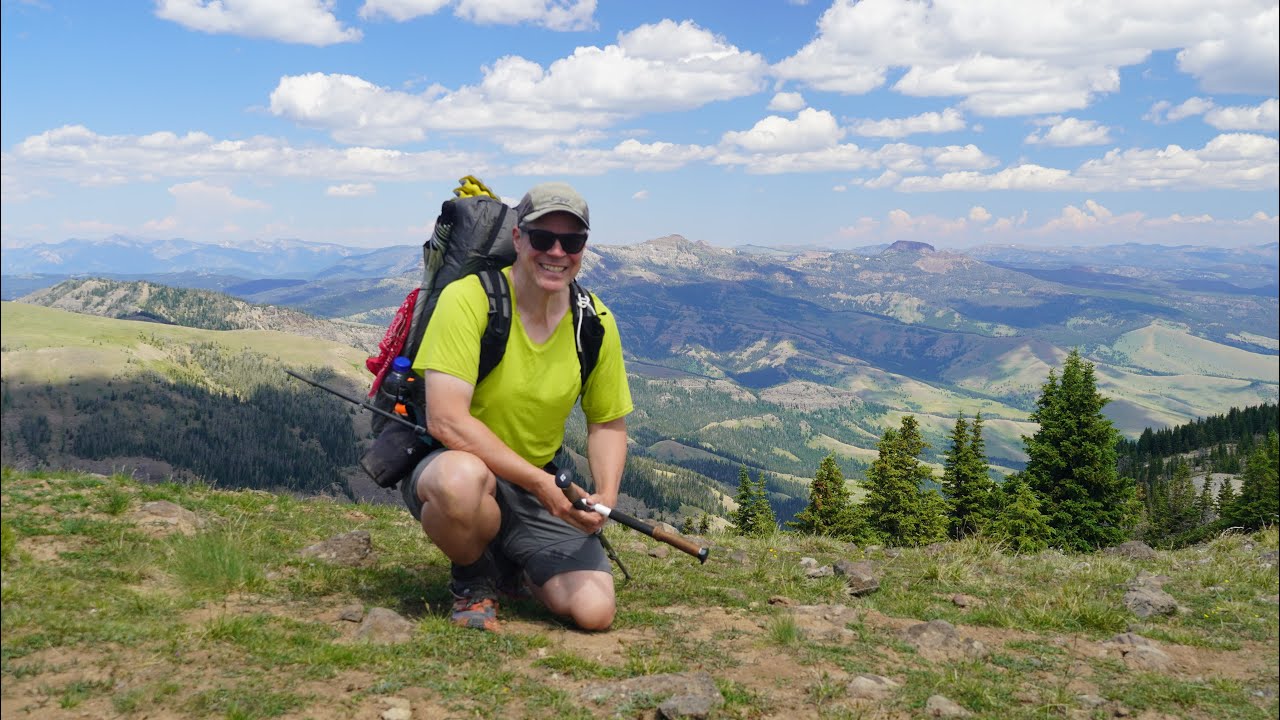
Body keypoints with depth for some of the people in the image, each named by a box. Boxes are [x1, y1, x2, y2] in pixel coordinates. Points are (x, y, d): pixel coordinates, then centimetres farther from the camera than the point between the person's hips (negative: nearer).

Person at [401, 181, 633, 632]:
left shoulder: (596, 323, -3)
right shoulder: (468, 299, -19)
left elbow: (607, 424, 9)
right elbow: (445, 419, -26)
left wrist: (605, 496, -11)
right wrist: (540, 482, -27)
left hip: (544, 481, 4)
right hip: (456, 465, -4)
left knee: (594, 612, -13)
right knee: (464, 478, -41)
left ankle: (512, 568, 21)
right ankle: (472, 578, -5)